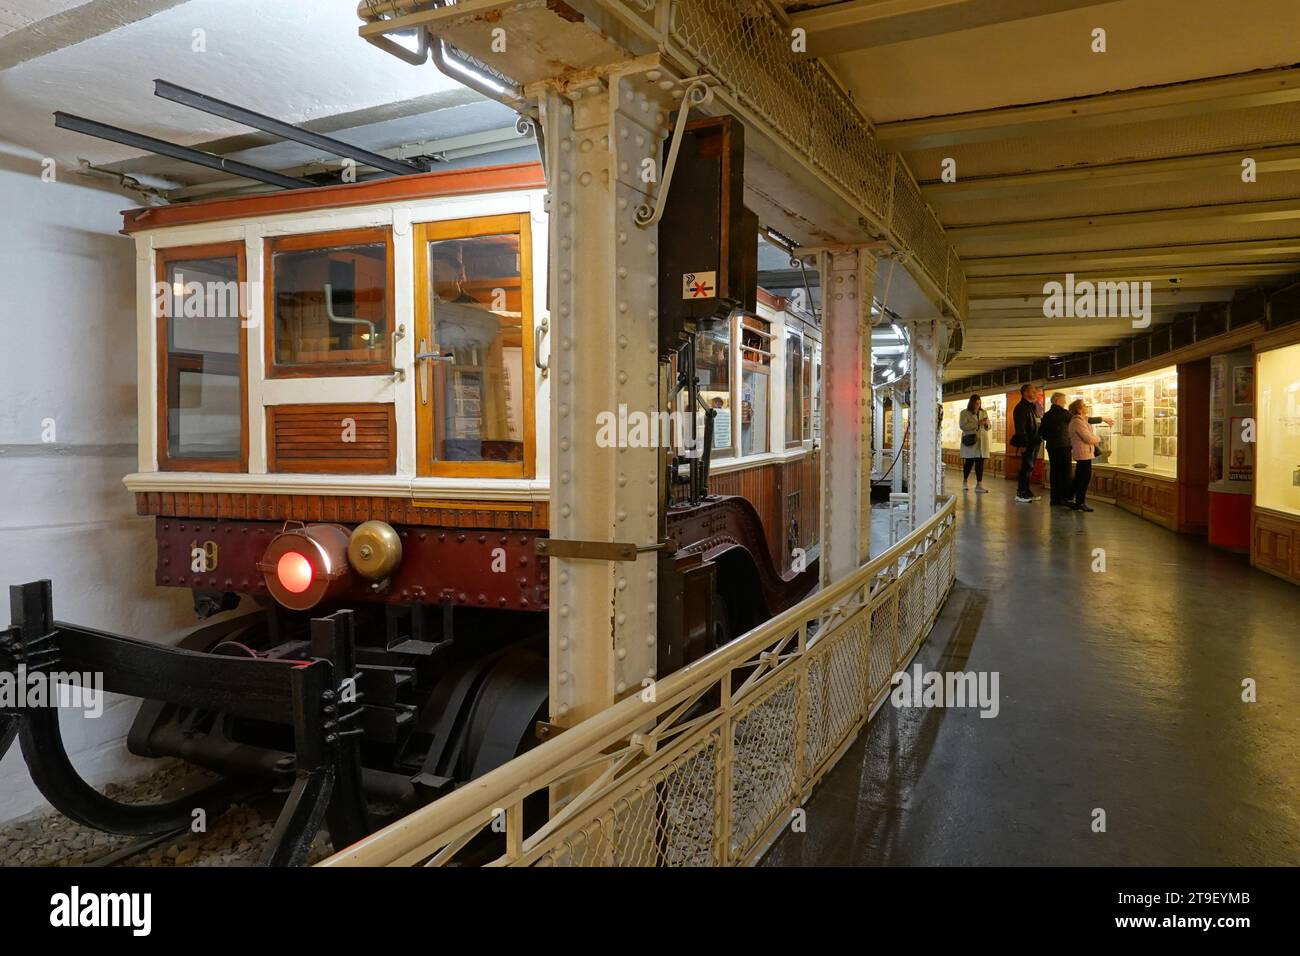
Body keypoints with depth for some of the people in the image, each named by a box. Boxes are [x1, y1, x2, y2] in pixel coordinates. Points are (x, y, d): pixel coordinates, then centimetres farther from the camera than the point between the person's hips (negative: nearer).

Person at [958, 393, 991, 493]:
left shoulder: (984, 412, 15)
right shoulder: (964, 413, 1)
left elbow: (988, 427, 18)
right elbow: (962, 426, -12)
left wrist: (986, 423, -6)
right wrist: (977, 423, -16)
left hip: (982, 441, 4)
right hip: (970, 441, -4)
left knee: (980, 463, -2)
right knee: (969, 462, -1)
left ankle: (979, 485, -2)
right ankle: (965, 481, 22)